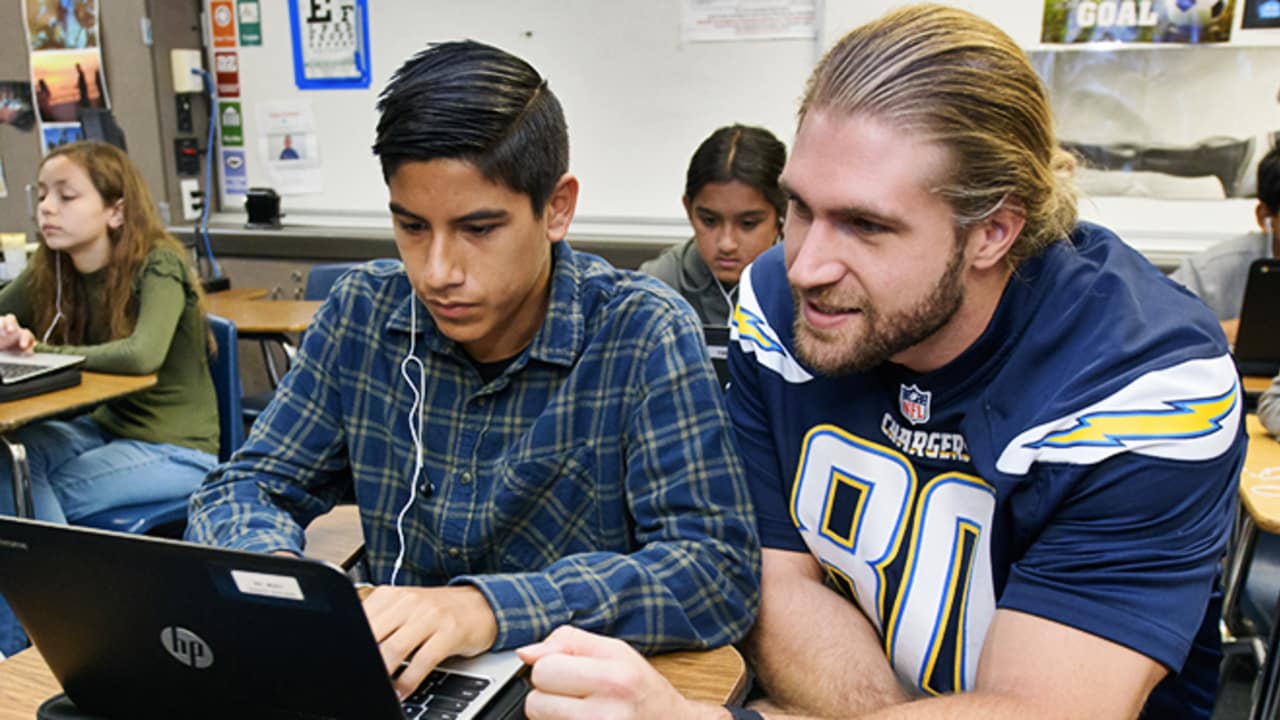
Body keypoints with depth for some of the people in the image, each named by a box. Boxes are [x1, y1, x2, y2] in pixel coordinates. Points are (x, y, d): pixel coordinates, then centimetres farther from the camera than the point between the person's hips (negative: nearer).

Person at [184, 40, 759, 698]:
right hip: (397, 681, 3)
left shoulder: (645, 337, -14)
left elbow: (721, 571, -20)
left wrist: (492, 608, -33)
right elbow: (242, 490, 3)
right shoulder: (361, 313, -3)